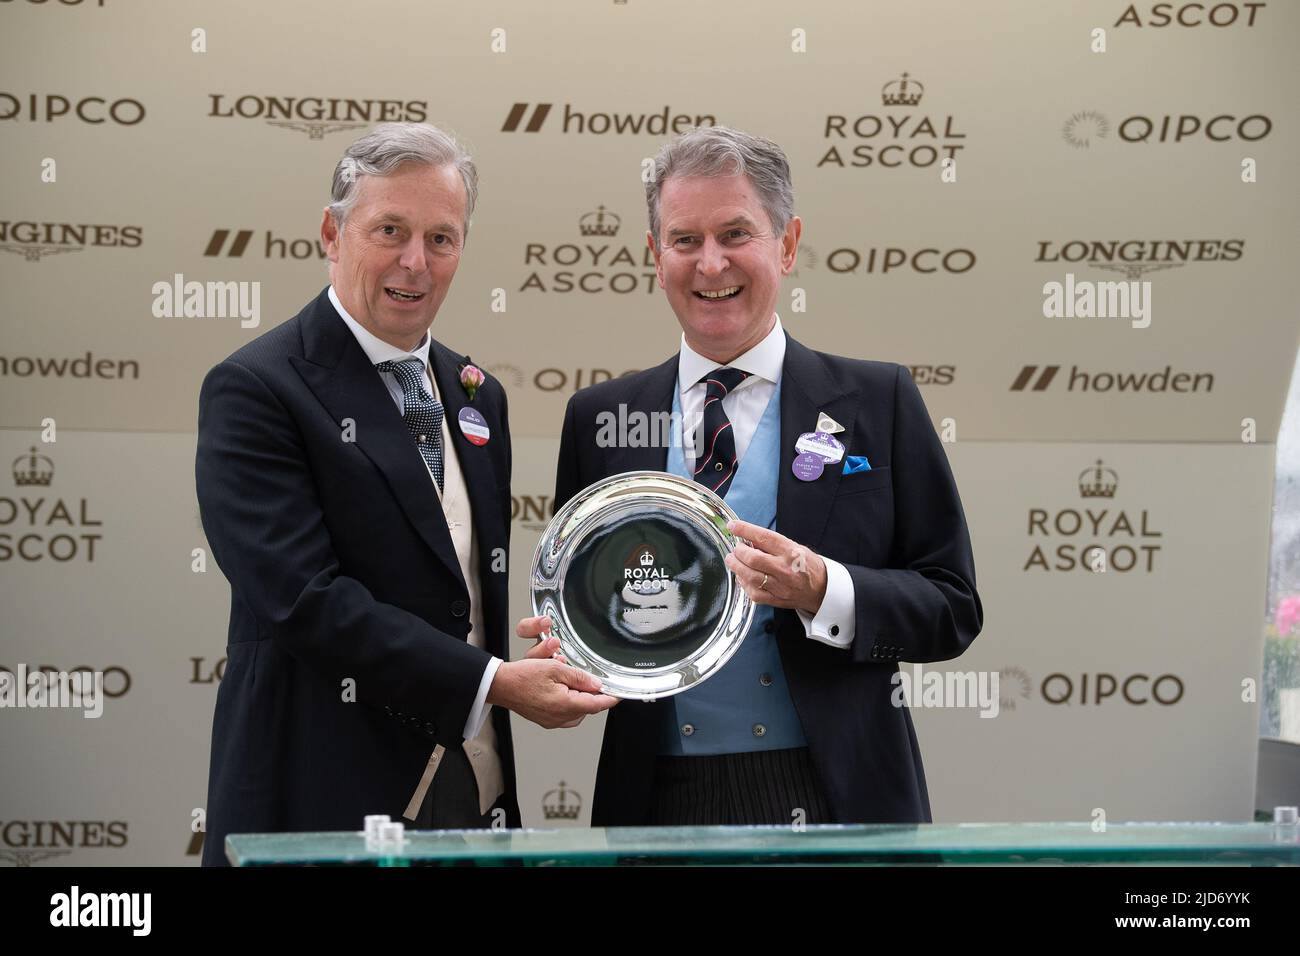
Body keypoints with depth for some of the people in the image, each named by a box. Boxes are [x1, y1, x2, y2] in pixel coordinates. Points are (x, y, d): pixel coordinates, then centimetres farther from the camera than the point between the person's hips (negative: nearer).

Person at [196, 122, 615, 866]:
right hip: (329, 802, -6)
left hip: (477, 798, 6)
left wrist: (531, 645, -2)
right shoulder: (254, 391, -8)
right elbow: (305, 598, -18)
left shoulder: (478, 396, 15)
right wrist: (493, 682, -20)